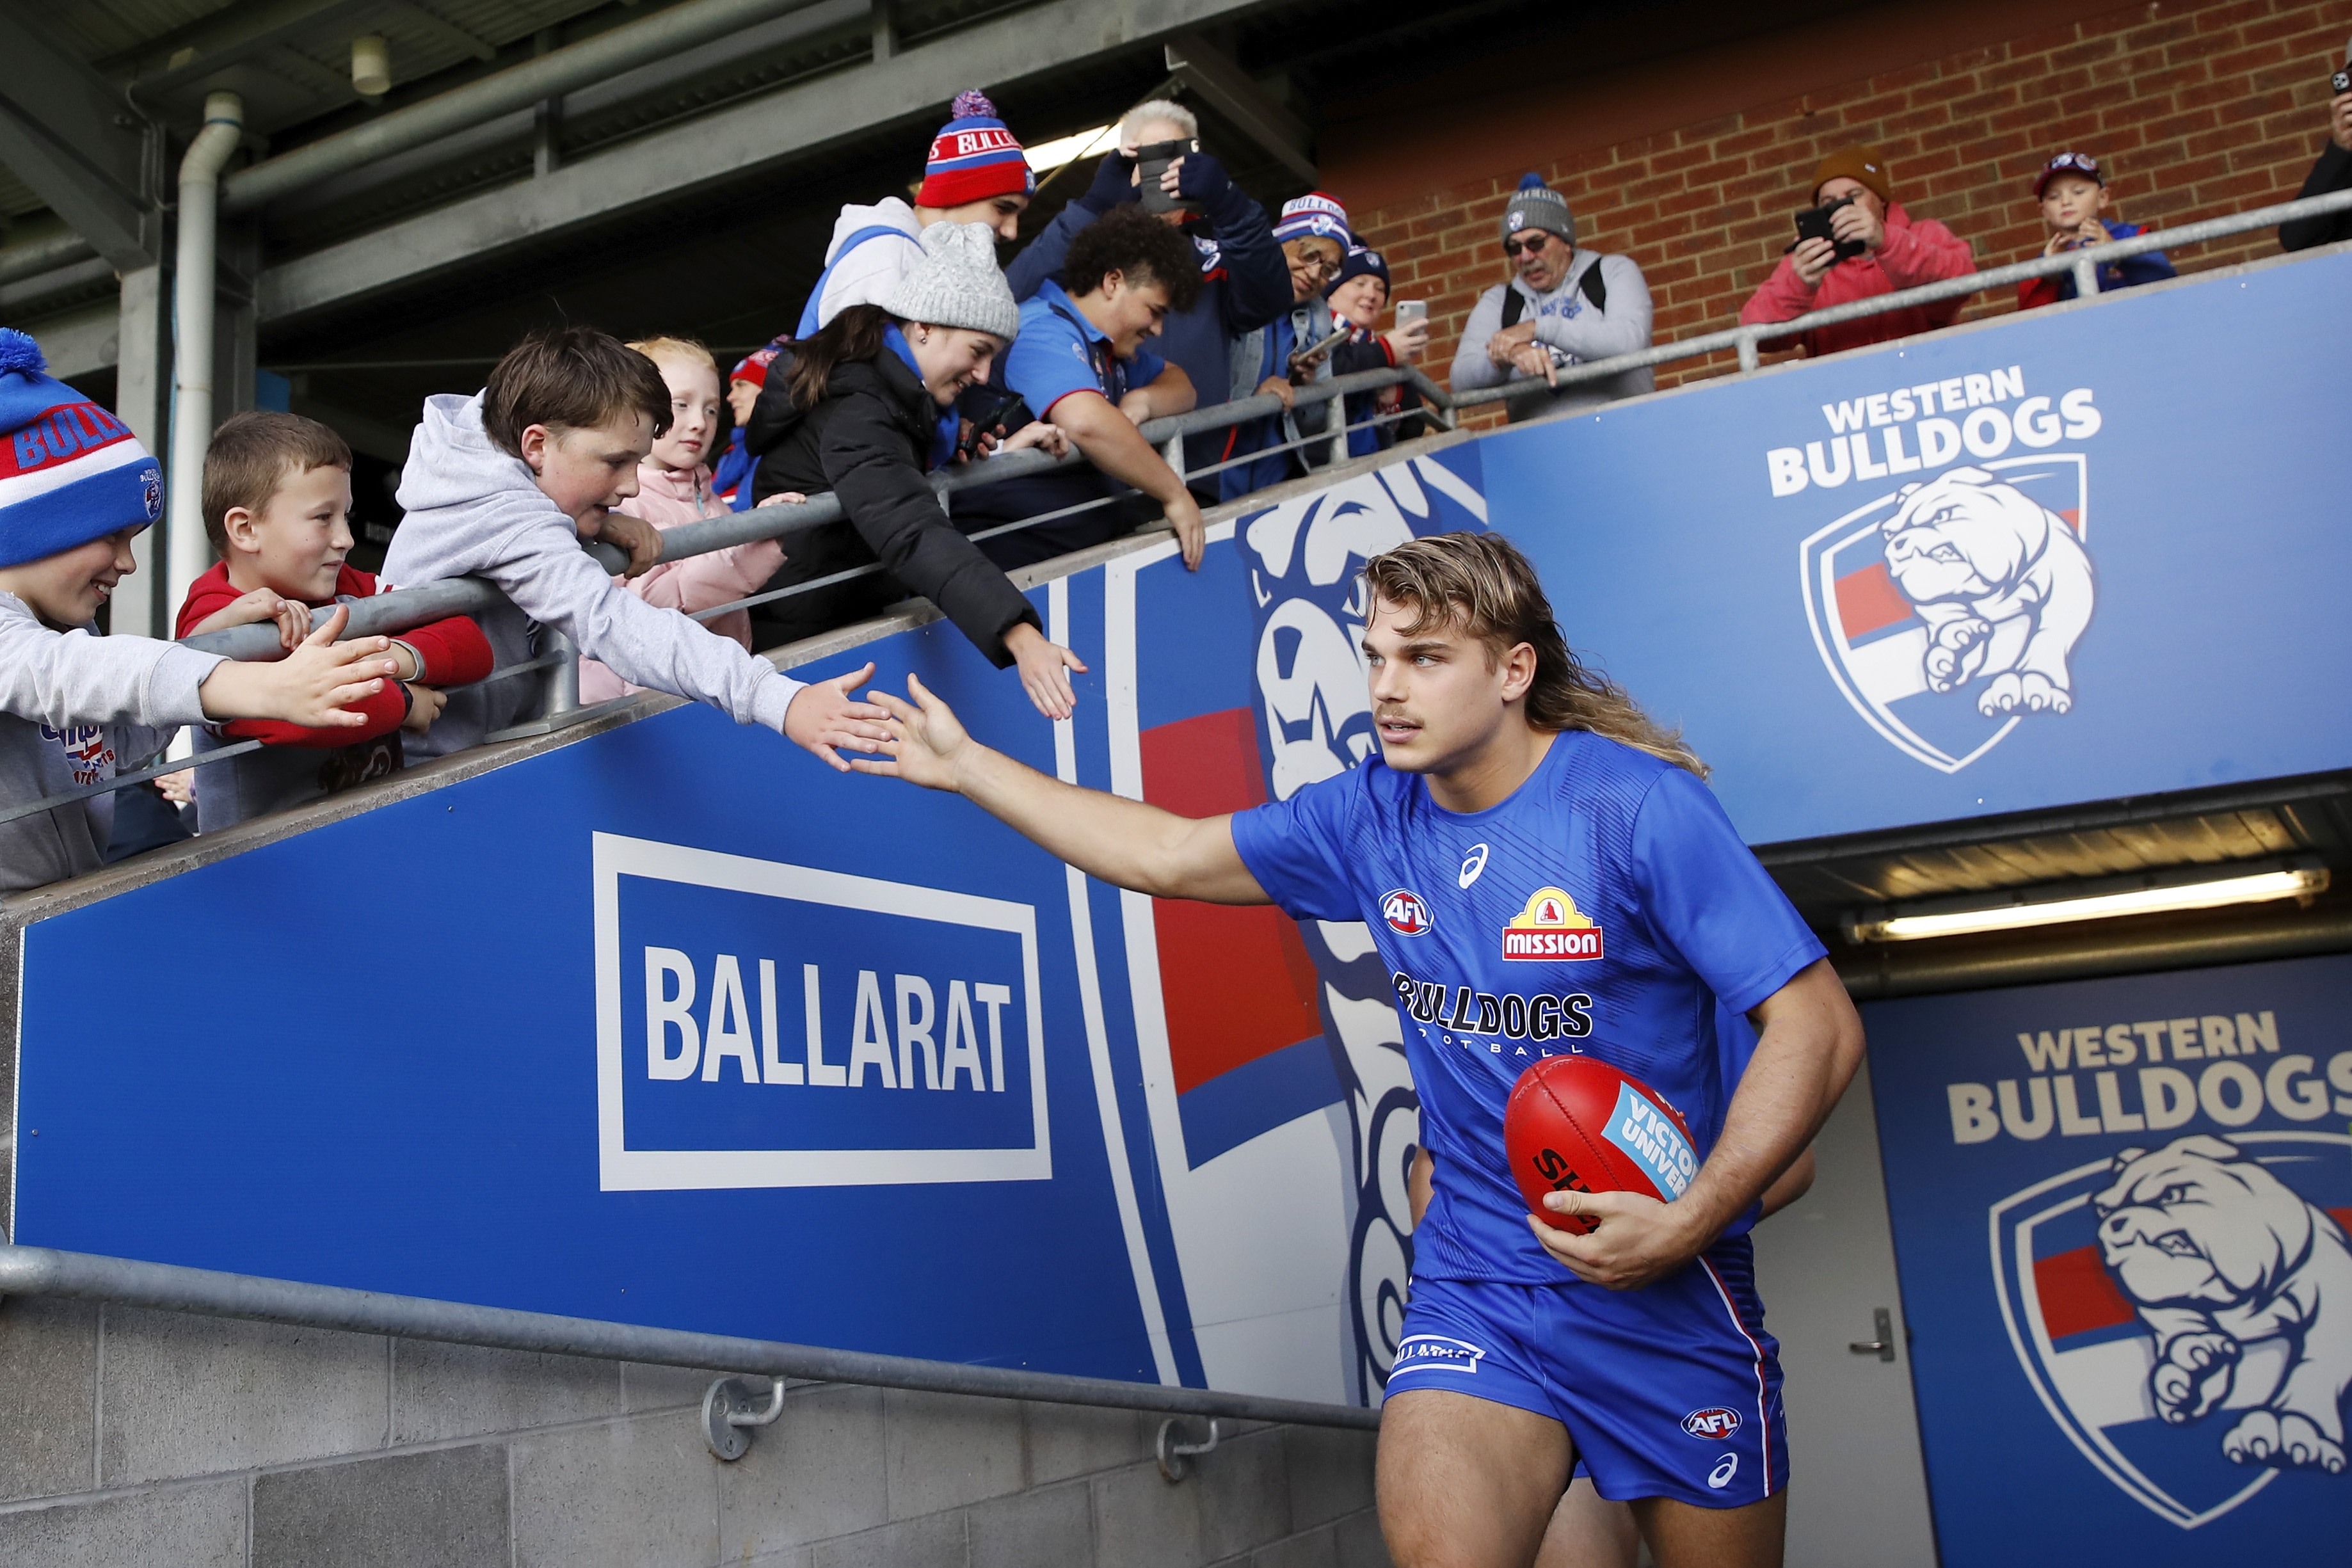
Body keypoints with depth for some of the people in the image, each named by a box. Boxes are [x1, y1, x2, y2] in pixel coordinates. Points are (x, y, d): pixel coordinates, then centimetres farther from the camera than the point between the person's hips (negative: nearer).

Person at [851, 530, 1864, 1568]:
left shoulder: (1637, 804, -14)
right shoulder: (1372, 816, 0)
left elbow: (1817, 1025, -15)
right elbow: (1165, 857, 10)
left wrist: (1693, 1219, -25)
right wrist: (966, 766, 12)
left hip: (1669, 1296, -2)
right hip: (1473, 1287, 3)